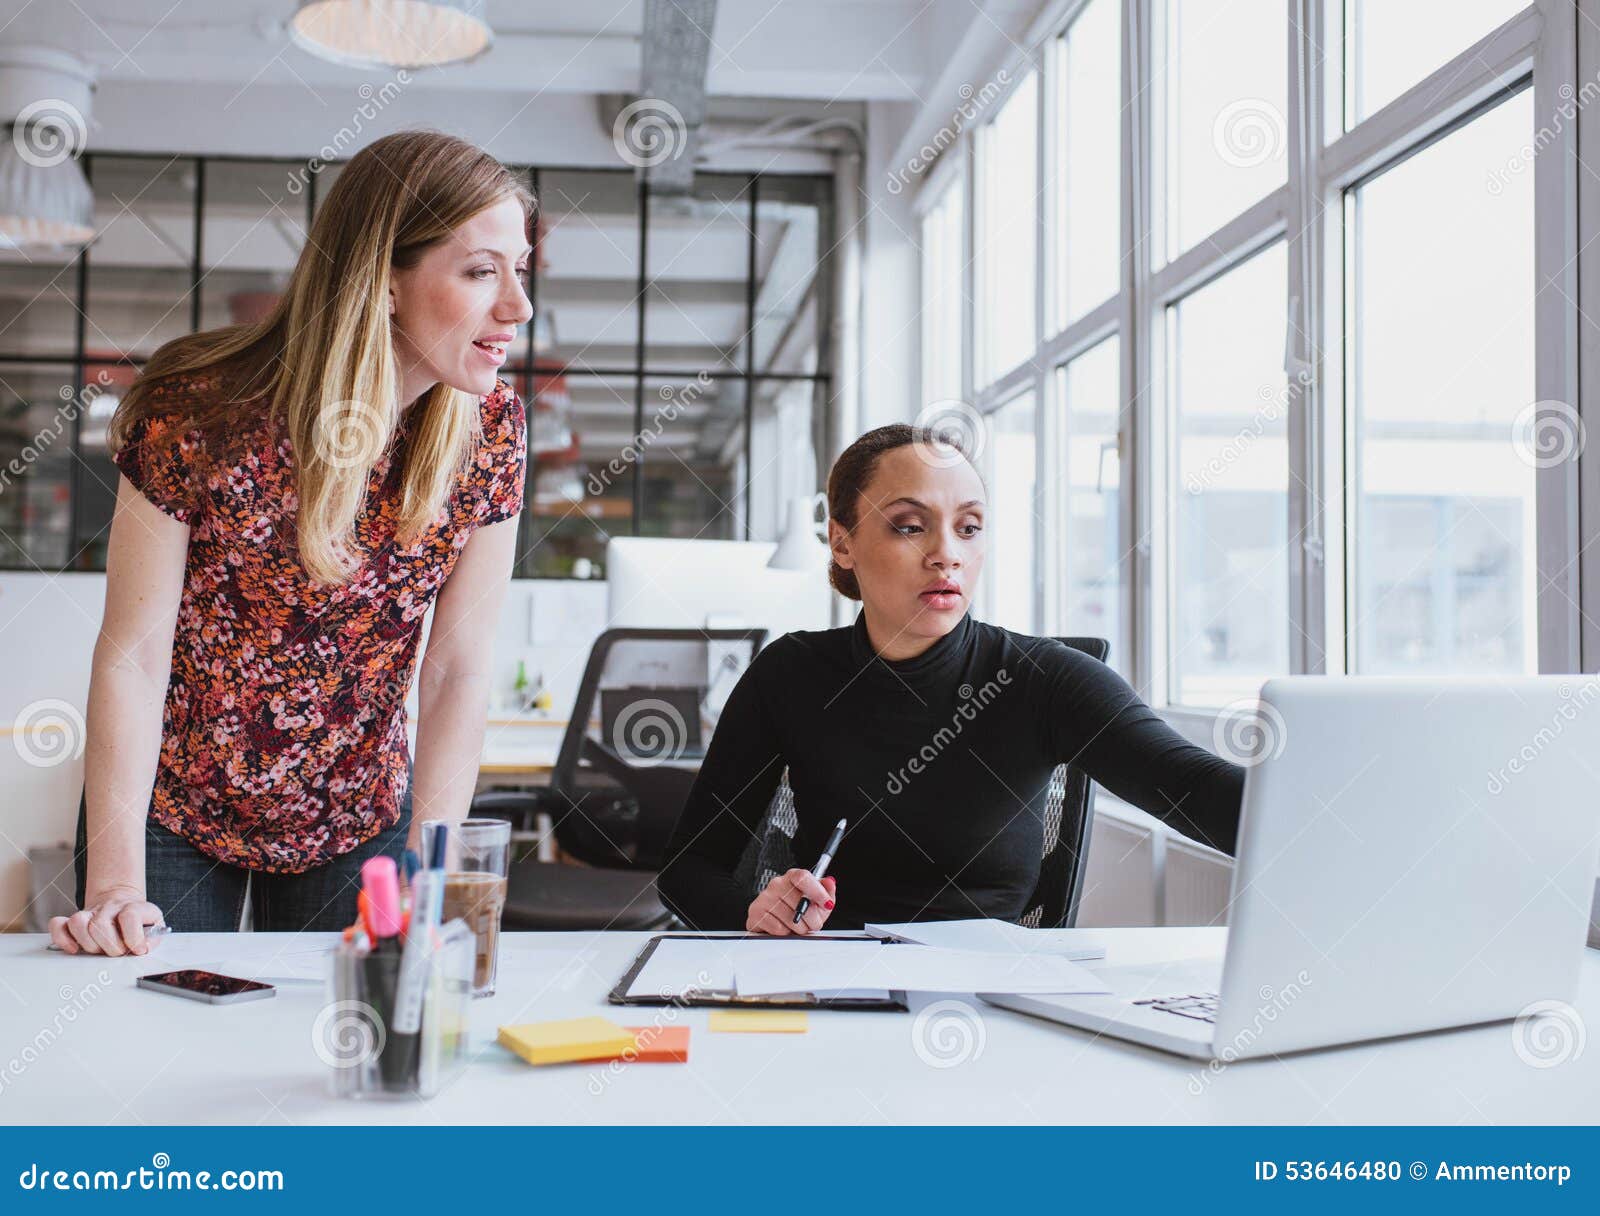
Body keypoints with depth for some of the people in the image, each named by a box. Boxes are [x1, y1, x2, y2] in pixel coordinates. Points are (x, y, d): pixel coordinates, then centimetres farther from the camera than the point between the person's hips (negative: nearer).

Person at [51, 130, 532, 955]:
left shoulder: (489, 427, -14)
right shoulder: (202, 416, -23)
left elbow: (458, 671, -11)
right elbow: (133, 655, -17)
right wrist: (115, 885, -21)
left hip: (358, 820, 3)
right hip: (171, 811, -2)